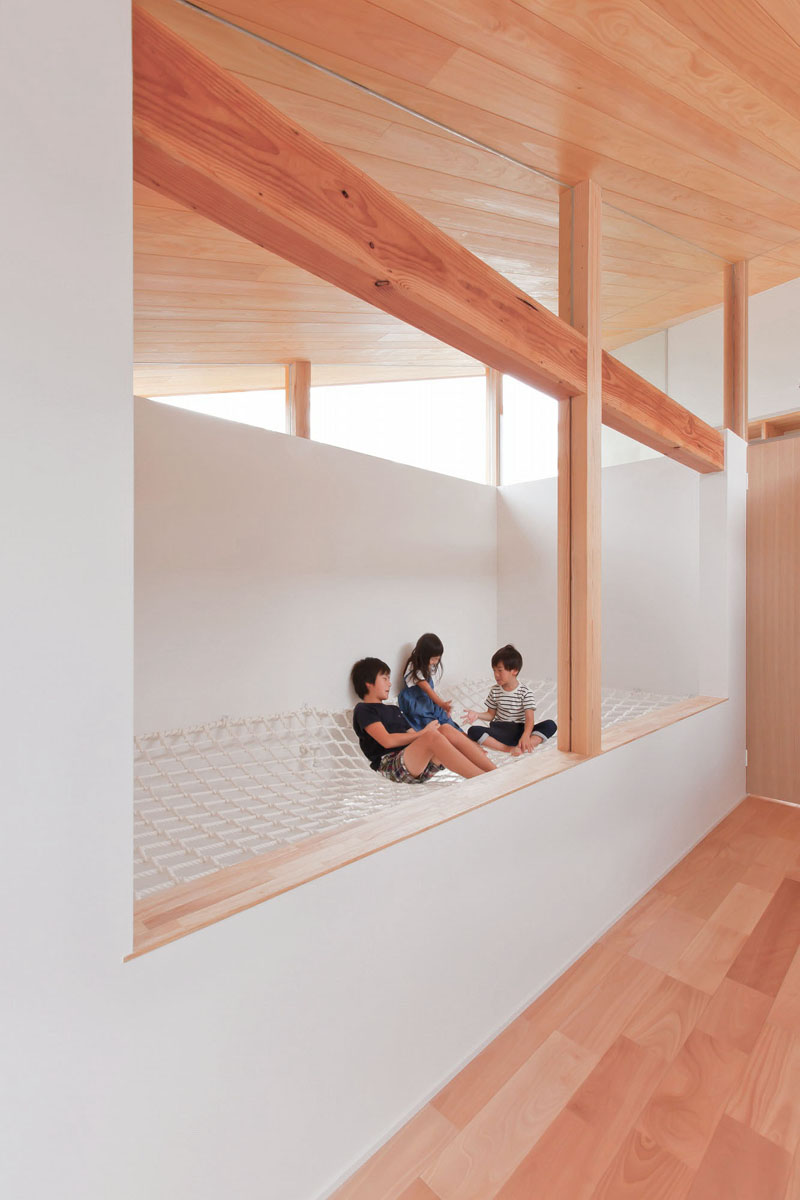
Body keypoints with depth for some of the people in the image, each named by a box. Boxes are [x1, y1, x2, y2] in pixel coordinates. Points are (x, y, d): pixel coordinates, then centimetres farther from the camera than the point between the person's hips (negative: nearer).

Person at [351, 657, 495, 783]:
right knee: (432, 736, -32)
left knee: (446, 729, -19)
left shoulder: (393, 710, 31)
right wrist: (423, 732, -5)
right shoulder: (363, 709, 5)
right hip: (391, 765, -7)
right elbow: (387, 741, -10)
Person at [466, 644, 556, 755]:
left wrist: (525, 736, -34)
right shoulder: (494, 691, 6)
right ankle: (508, 748, -36)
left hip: (520, 730, -1)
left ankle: (523, 747, -40)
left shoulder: (525, 692, -5)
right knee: (473, 730, -27)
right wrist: (477, 715, -7)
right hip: (500, 731, 2)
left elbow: (529, 718, -14)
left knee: (551, 725, -25)